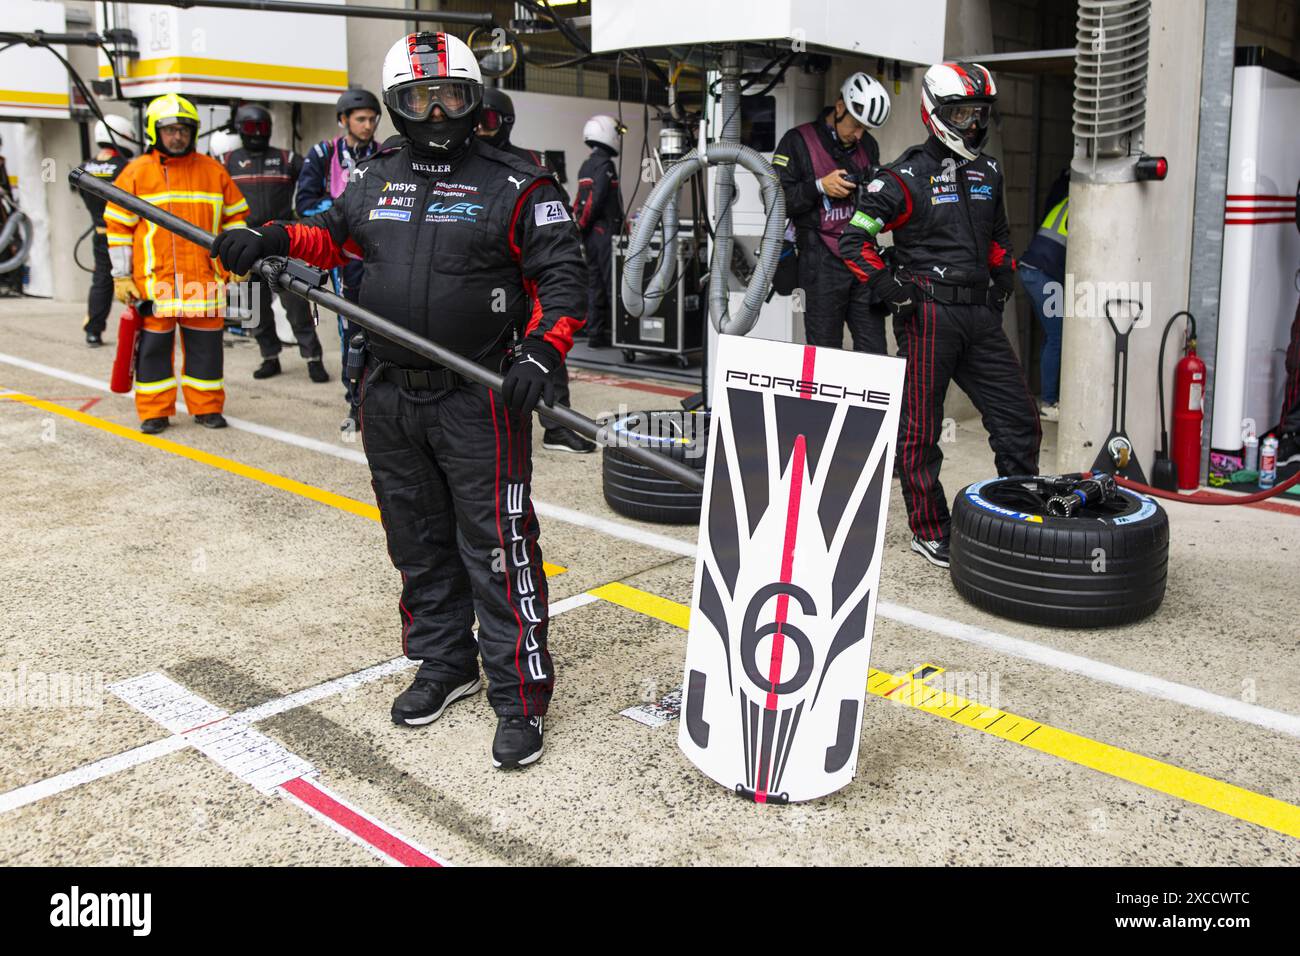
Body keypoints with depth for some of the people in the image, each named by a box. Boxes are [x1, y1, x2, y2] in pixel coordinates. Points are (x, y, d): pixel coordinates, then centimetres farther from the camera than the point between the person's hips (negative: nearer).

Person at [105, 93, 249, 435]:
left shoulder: (213, 171, 9)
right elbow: (118, 226, 5)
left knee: (205, 343, 6)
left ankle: (207, 407, 17)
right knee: (154, 345, 3)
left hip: (204, 279, 1)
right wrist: (121, 276, 0)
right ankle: (154, 411, 13)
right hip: (153, 280, -1)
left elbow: (234, 217, 15)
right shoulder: (136, 173, 4)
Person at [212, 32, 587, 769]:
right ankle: (445, 665, 33)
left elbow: (562, 277, -8)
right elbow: (335, 236, 26)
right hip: (392, 397, 6)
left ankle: (520, 697, 5)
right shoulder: (376, 179, 11)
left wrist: (542, 351, -23)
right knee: (418, 541, 15)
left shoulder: (514, 186, -5)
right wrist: (273, 240, 8)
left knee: (498, 548, -6)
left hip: (480, 399, -6)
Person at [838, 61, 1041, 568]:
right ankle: (929, 531, 13)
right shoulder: (906, 177, -7)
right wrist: (889, 287, -16)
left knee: (1017, 419, 8)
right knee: (920, 430, 1)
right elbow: (855, 239, -9)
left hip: (979, 313, 7)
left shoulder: (988, 171, 15)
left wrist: (1003, 274, 17)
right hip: (928, 313, -7)